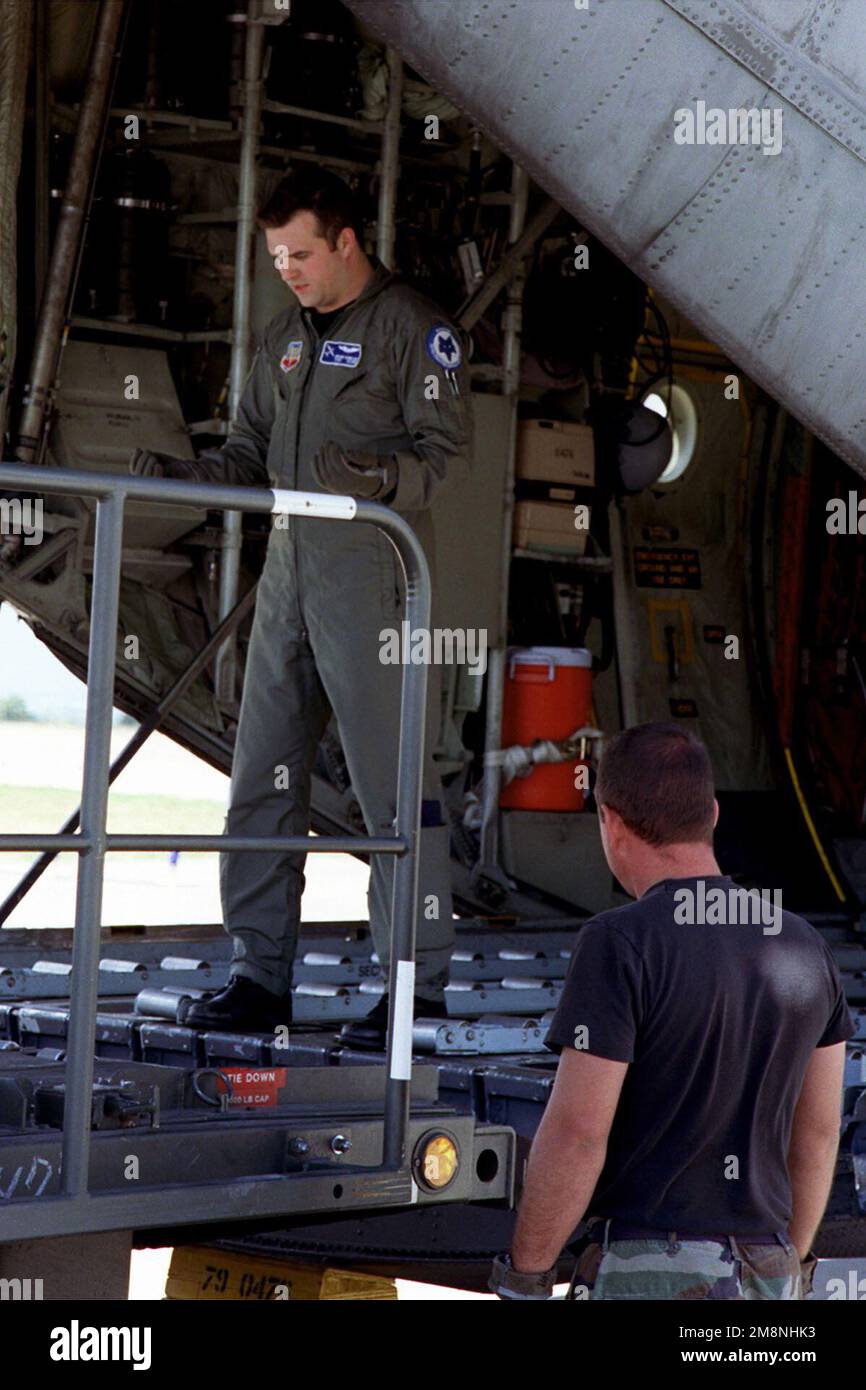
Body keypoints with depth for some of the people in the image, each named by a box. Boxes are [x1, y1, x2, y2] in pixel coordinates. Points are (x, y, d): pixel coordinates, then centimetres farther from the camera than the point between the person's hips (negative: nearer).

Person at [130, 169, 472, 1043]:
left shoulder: (414, 327, -3)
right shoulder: (286, 337, 19)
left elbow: (448, 450, -10)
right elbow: (251, 455, 20)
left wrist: (379, 479, -29)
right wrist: (178, 473, 2)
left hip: (373, 571, -7)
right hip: (289, 569, 7)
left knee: (393, 780, -7)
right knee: (263, 776, 6)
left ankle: (417, 985, -2)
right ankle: (260, 977, 12)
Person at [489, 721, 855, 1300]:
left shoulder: (621, 943, -14)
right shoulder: (805, 947, 7)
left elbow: (577, 1130, -17)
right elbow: (818, 1133, 13)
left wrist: (523, 1280, -8)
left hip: (647, 1274, -7)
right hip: (763, 1274, 7)